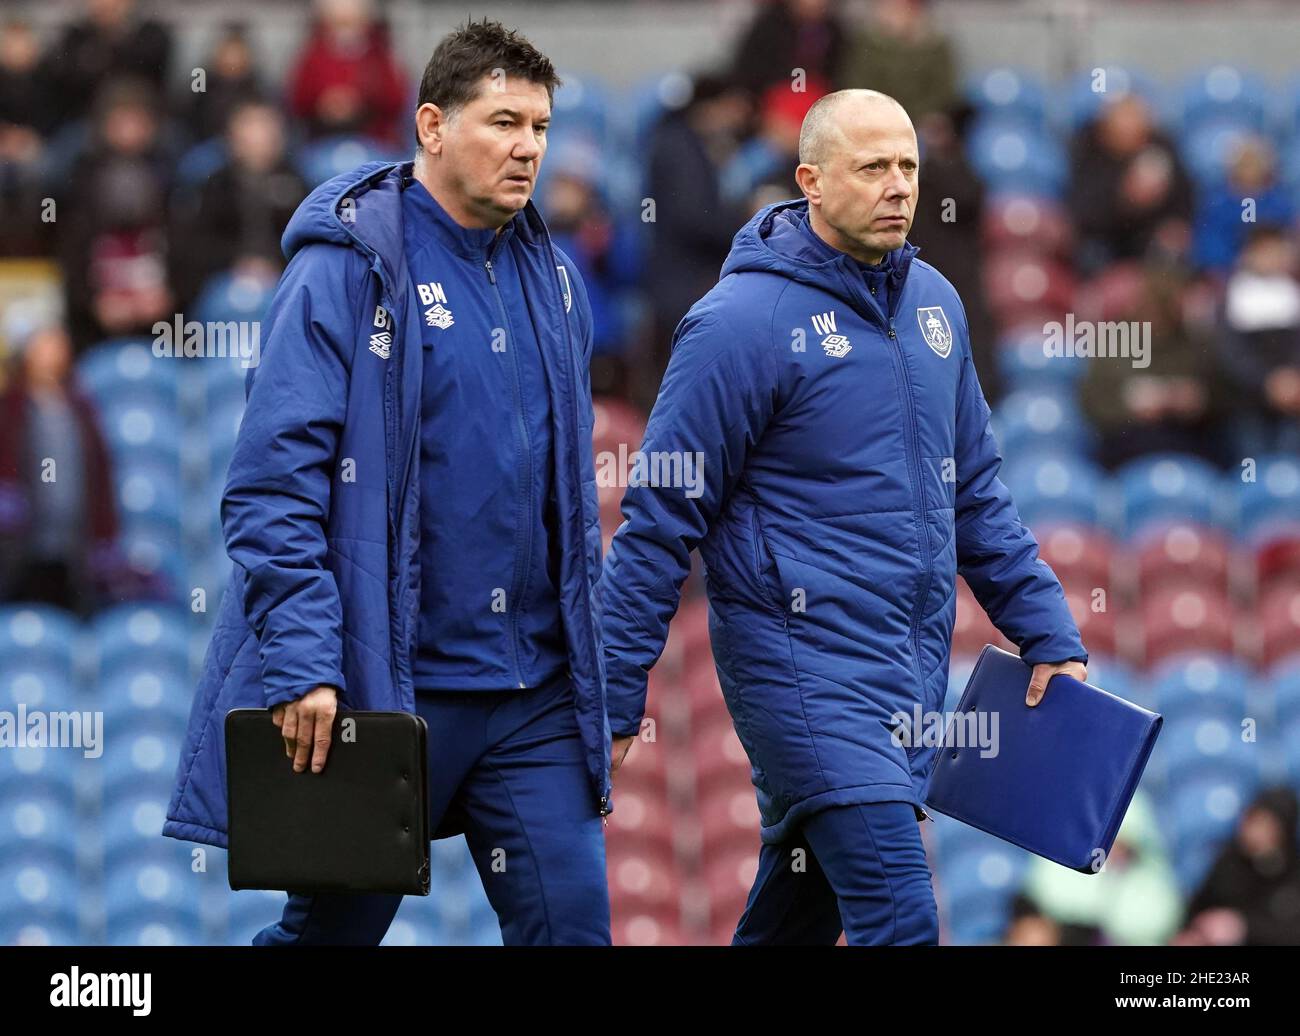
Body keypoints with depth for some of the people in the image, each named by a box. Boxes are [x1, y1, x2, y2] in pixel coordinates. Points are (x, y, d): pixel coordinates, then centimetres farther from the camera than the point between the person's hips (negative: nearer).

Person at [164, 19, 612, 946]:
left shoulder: (552, 279, 11)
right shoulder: (348, 270, -10)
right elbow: (272, 482, -16)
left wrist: (589, 668, 17)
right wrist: (302, 663, -23)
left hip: (534, 693, 5)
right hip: (383, 685, -5)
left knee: (570, 922, -2)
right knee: (332, 927, 7)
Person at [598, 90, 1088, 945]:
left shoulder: (934, 303, 11)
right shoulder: (745, 320, -11)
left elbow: (975, 488, 20)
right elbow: (661, 516, -9)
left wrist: (1048, 633, 13)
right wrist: (615, 701, -9)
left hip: (916, 674, 7)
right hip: (806, 669, -7)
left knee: (797, 916, 14)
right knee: (900, 922, -16)